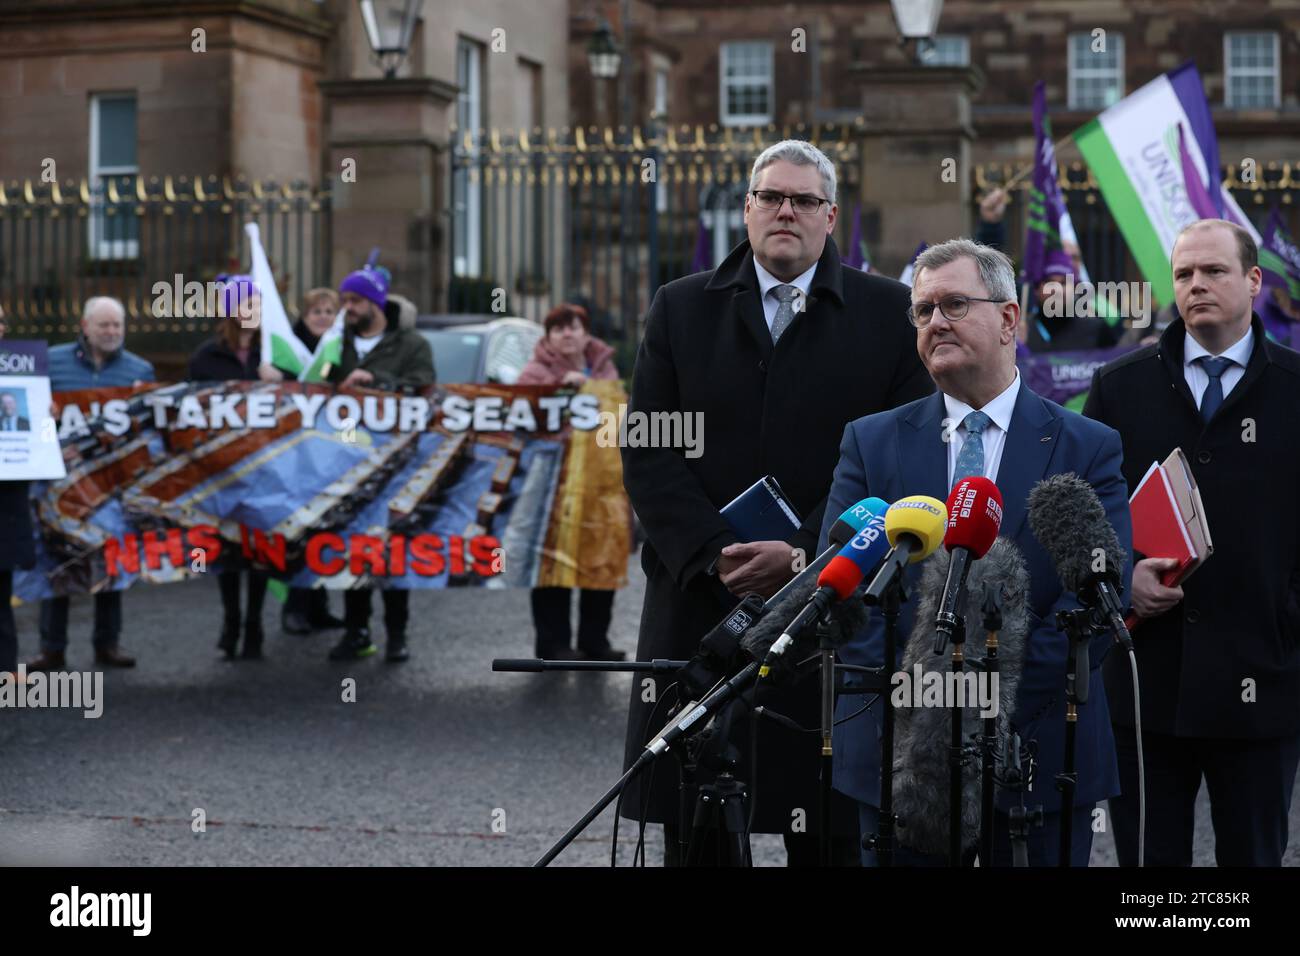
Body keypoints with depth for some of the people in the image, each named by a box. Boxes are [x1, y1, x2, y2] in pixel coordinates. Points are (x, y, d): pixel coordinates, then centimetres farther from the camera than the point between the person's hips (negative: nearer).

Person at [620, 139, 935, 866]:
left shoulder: (887, 313, 5)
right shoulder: (682, 309, 10)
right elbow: (648, 455, 3)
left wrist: (806, 557, -12)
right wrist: (715, 555, -10)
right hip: (701, 608, 2)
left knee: (832, 833, 3)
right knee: (695, 833, 6)